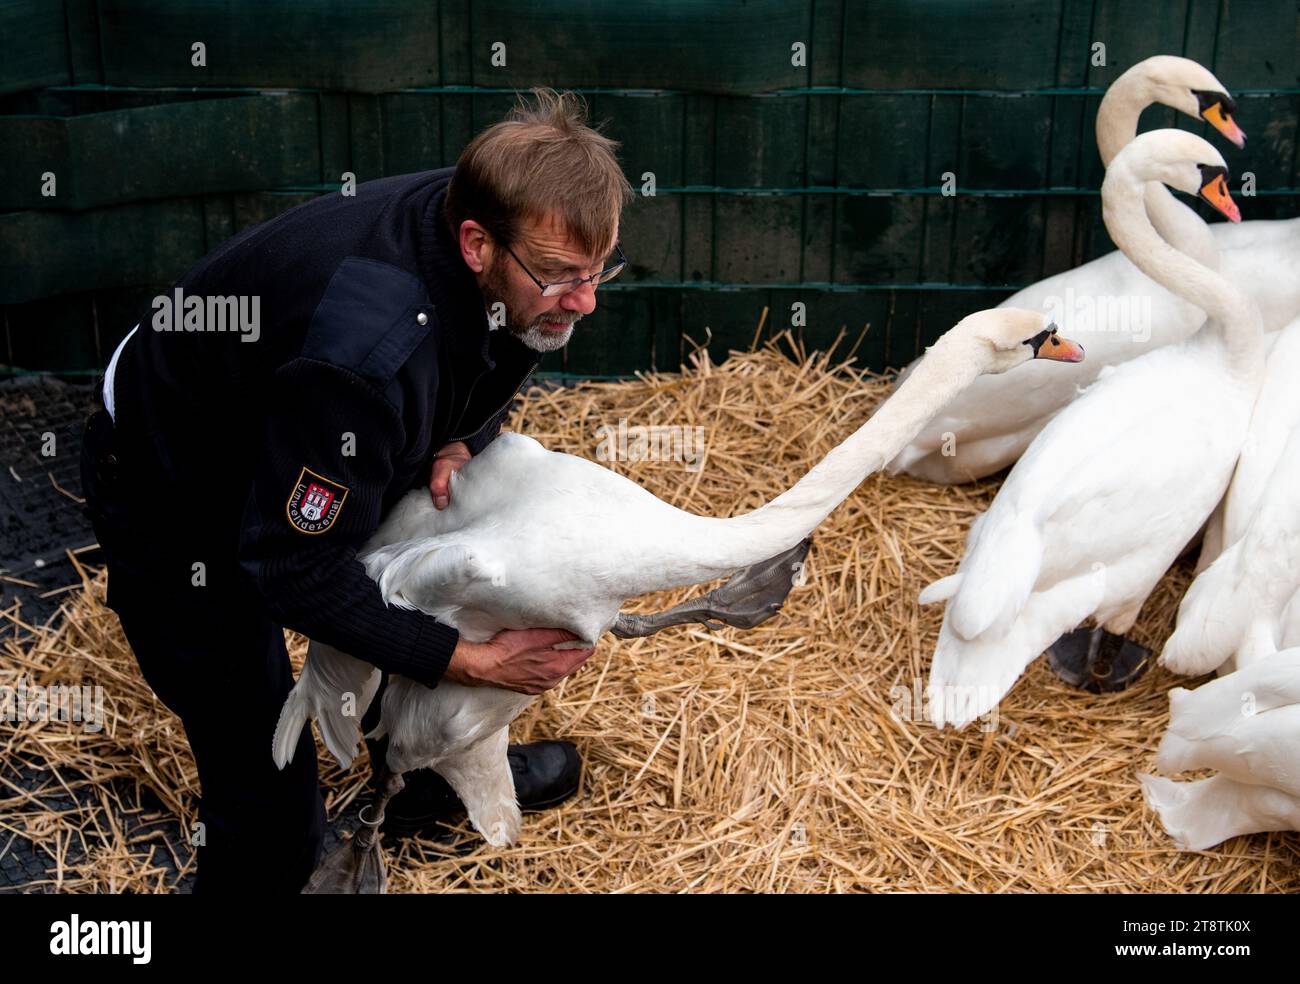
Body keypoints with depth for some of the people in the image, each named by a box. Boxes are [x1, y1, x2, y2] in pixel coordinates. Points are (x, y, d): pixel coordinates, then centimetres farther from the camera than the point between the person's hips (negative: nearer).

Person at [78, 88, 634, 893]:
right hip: (173, 500, -8)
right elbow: (295, 565, -33)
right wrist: (473, 661, -27)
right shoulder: (367, 353, -44)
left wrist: (461, 440, -17)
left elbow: (500, 358, 4)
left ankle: (430, 776, 52)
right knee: (271, 803, -6)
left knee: (410, 604, 25)